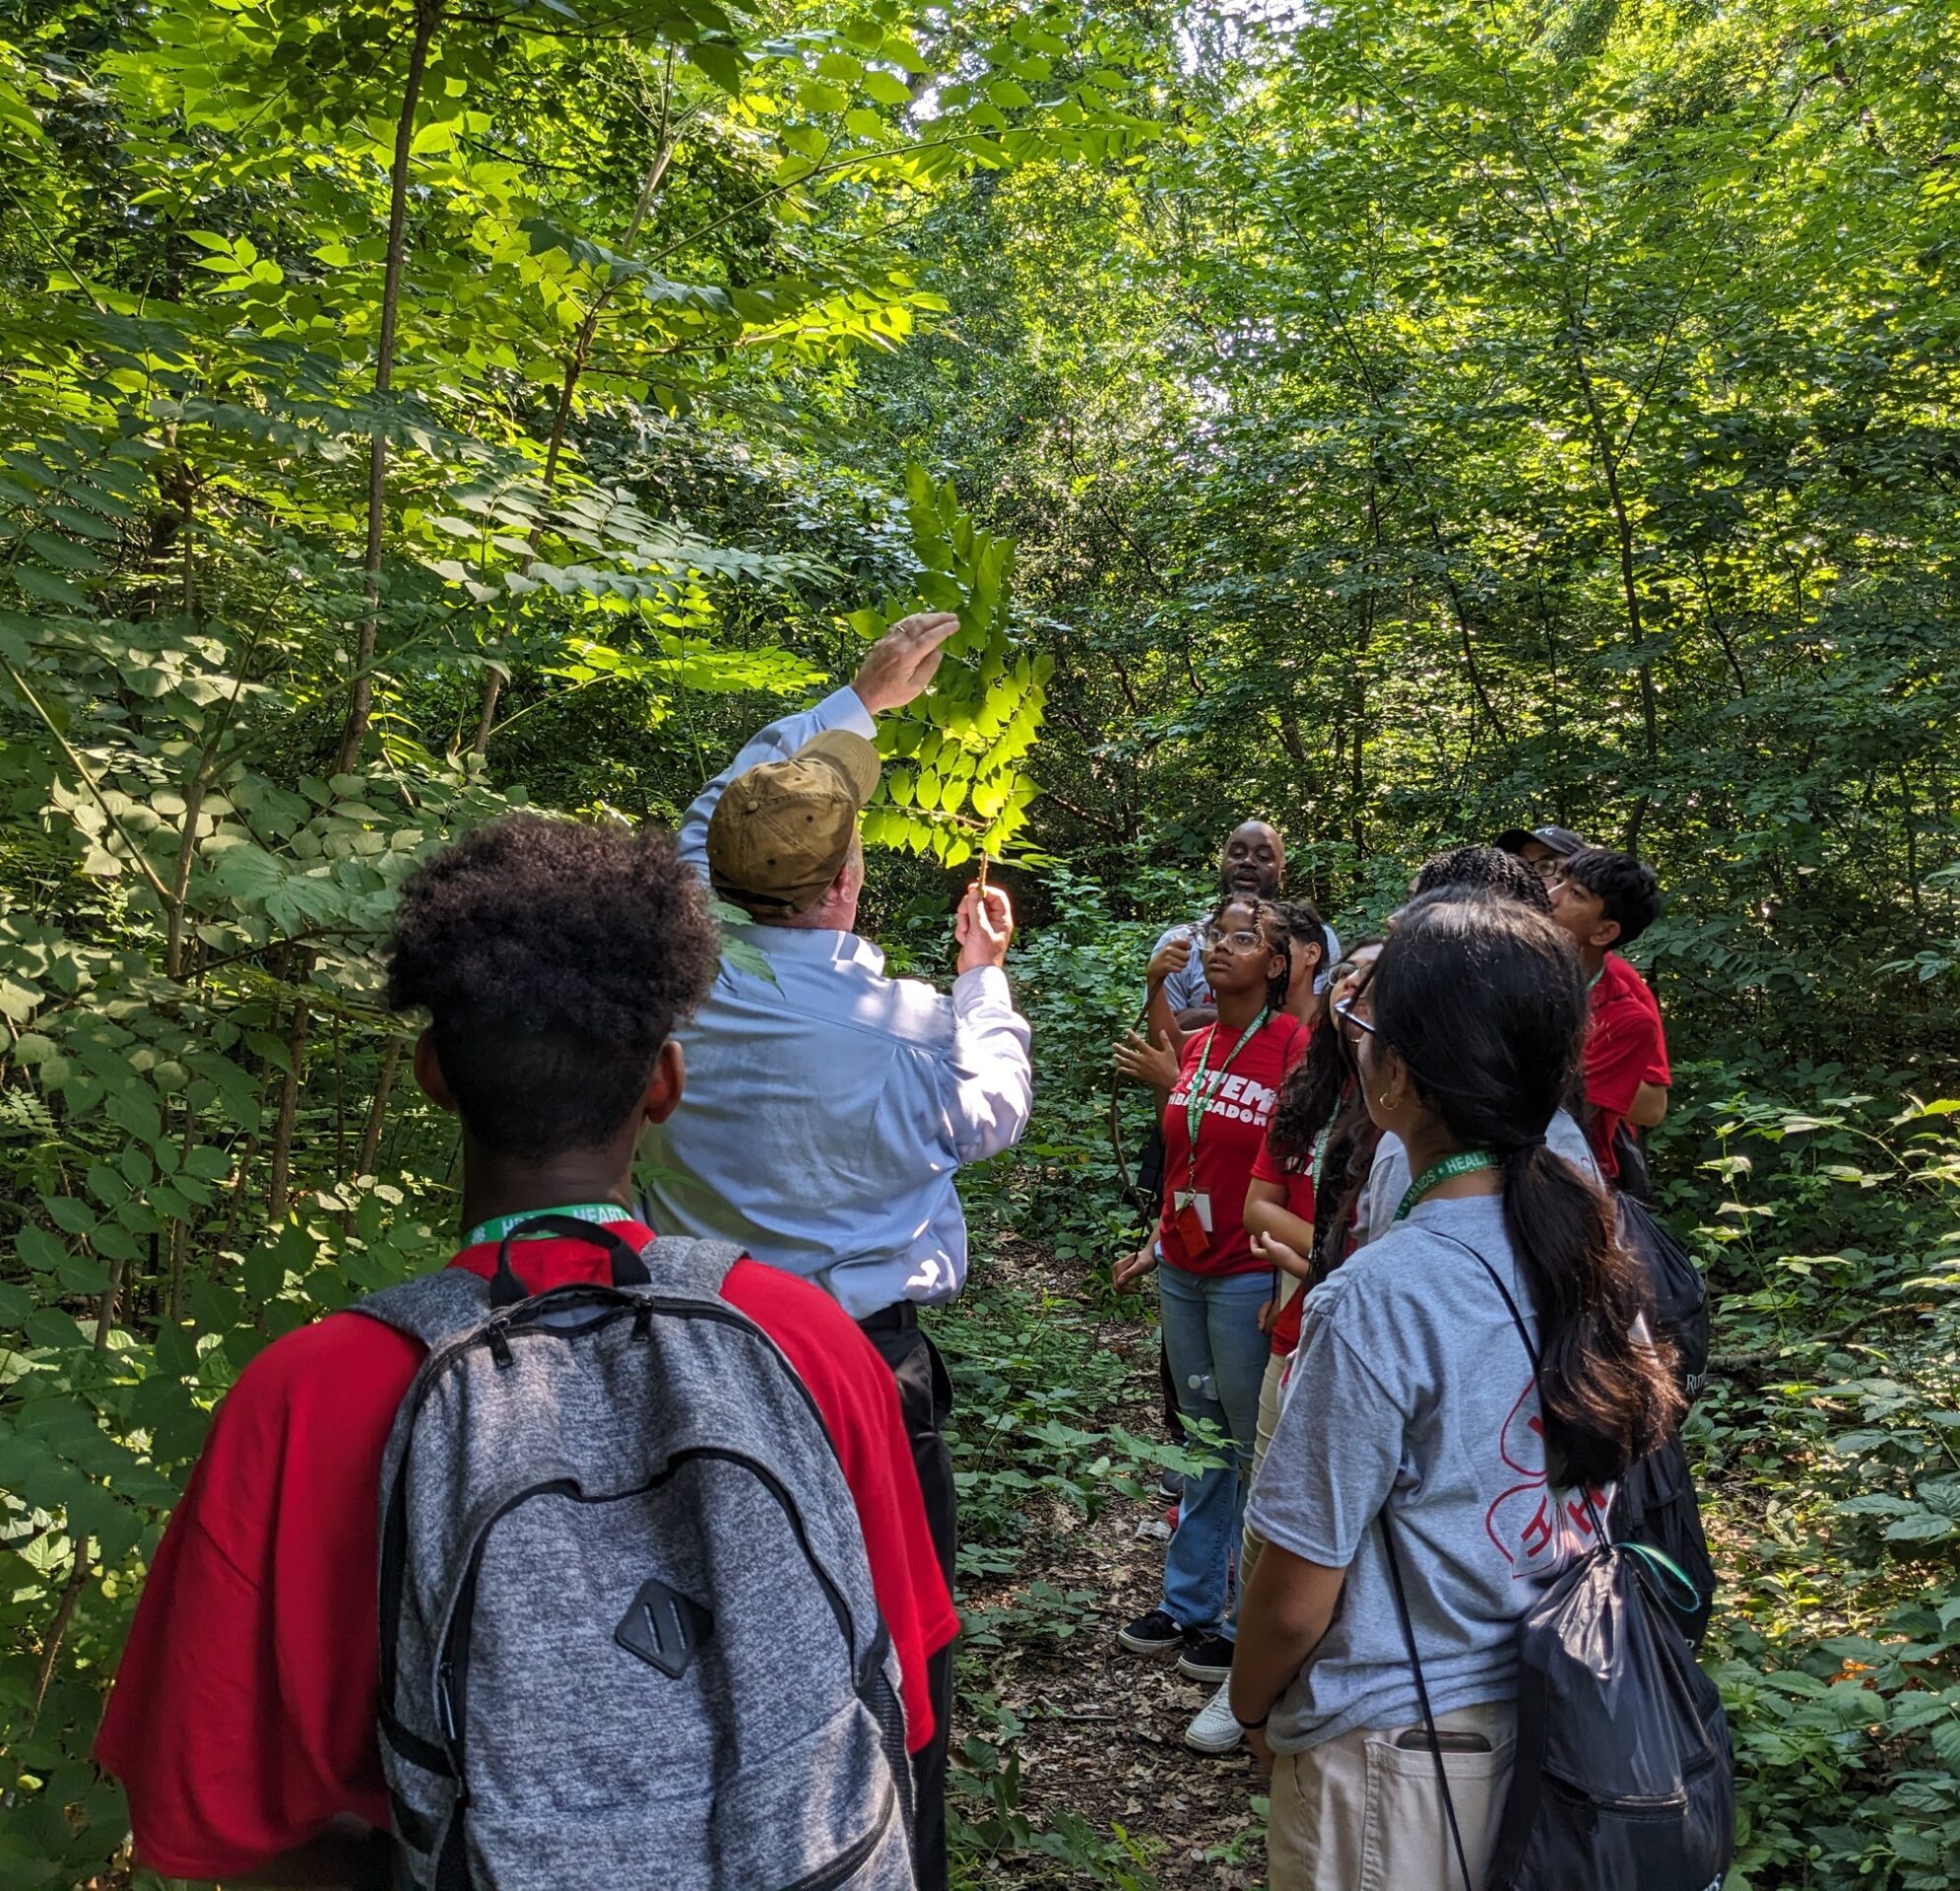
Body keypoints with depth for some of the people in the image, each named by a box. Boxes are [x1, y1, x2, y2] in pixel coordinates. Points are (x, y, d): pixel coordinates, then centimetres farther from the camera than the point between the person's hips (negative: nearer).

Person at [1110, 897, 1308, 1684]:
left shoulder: (1293, 1046, -13)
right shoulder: (1194, 1047, 7)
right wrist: (1157, 1245, 16)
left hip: (1250, 1275, -7)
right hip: (1183, 1271, 7)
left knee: (1257, 1446, 6)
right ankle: (1189, 1603, 29)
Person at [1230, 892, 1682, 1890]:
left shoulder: (1378, 1301, -28)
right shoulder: (1593, 1243, -8)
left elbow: (1297, 1599, -19)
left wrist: (1252, 1706, 0)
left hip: (1404, 1748, -6)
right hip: (1559, 1710, 6)